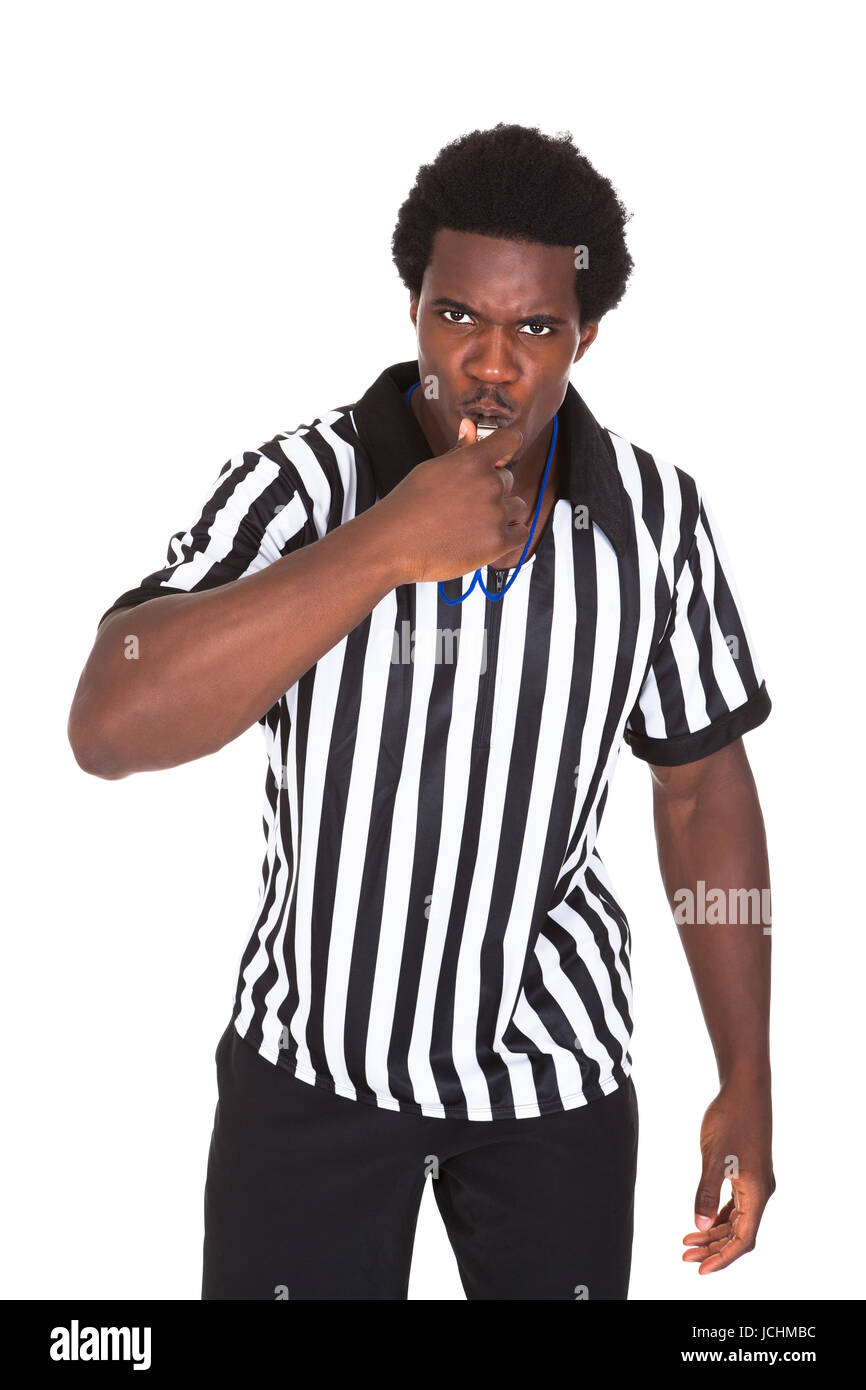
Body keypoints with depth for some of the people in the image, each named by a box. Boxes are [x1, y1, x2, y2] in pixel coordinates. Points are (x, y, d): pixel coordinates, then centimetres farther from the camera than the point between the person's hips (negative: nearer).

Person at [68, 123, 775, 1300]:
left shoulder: (654, 520, -9)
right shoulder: (300, 487, -17)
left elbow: (704, 793, 1)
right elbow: (109, 728, -29)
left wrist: (748, 1080, 2)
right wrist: (388, 544, -34)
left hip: (552, 1067, 2)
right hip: (310, 1058, -1)